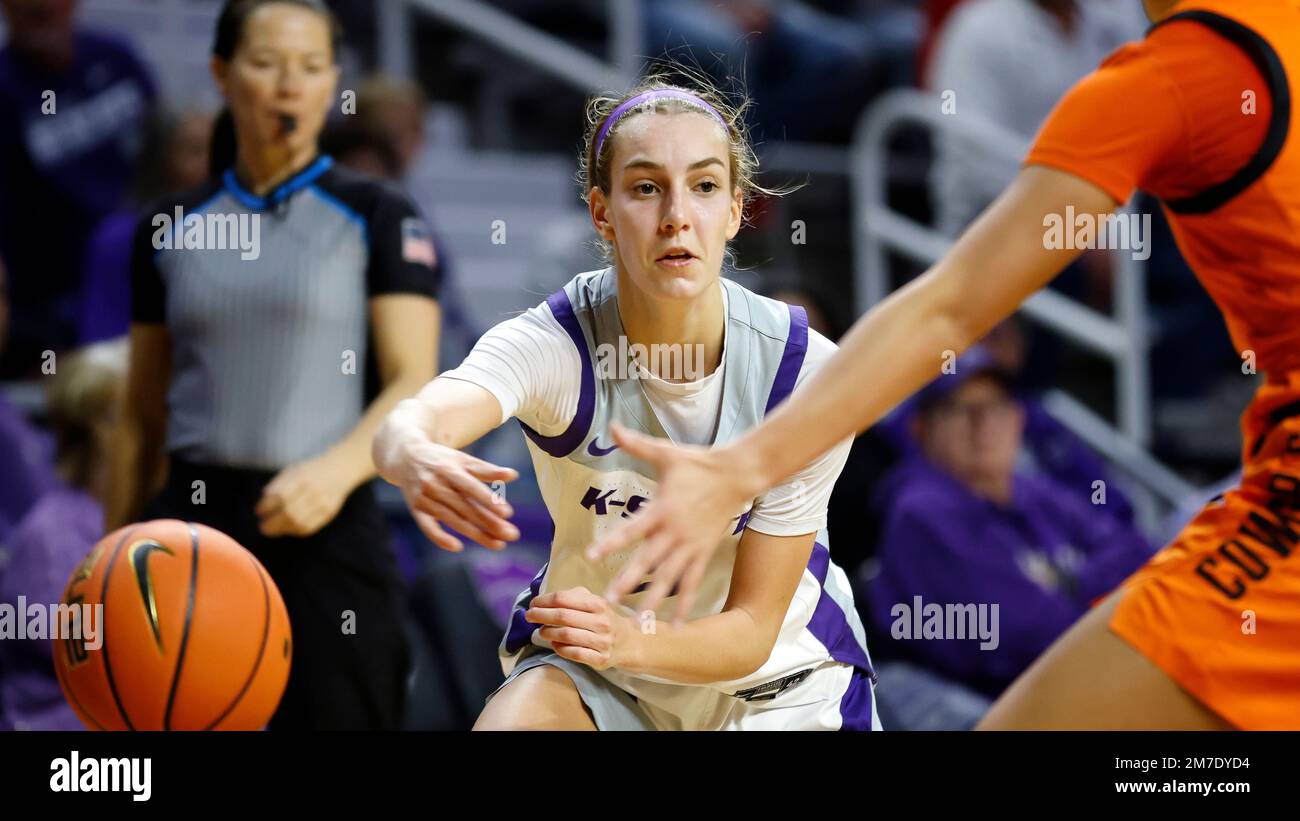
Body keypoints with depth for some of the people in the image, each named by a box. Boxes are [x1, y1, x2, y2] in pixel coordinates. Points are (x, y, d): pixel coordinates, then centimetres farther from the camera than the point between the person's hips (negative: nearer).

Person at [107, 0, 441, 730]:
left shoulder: (379, 217, 3)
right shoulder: (169, 230, 12)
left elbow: (416, 387, -6)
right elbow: (142, 418, 15)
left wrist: (336, 469, -25)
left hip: (328, 532, -2)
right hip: (192, 529, 3)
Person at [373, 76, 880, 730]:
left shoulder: (806, 371, -22)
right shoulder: (555, 344, -23)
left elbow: (753, 628, -20)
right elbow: (412, 422, -45)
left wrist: (628, 640, -41)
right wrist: (414, 456, -70)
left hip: (780, 681, 2)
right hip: (587, 664, -2)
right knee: (507, 728, -29)